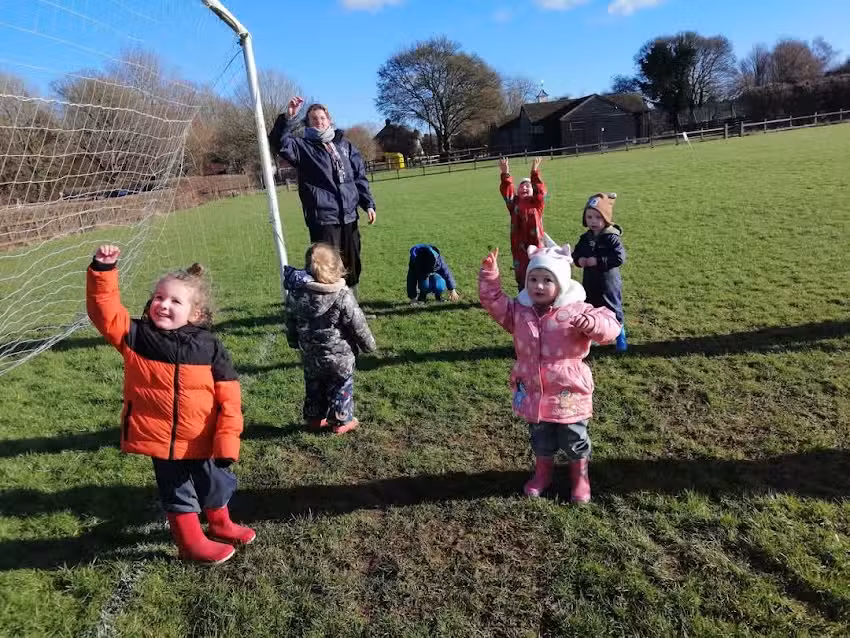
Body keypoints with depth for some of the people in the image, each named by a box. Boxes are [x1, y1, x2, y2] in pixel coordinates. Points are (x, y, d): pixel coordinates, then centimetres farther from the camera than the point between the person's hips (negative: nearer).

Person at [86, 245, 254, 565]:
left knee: (216, 484, 22)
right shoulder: (136, 337, -8)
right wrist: (103, 271, -32)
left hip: (203, 441, 1)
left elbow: (229, 398, -13)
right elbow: (104, 310, -19)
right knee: (176, 492, 17)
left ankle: (221, 525, 51)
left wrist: (227, 442, -16)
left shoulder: (210, 347, -13)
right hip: (161, 440, 0)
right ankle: (192, 542, 39)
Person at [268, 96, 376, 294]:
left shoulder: (344, 145, 15)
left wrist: (368, 204, 7)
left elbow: (360, 176, 15)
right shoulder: (303, 147, 2)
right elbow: (279, 144, -17)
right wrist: (288, 117, -30)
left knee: (352, 267, 14)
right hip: (322, 218, -5)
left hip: (349, 216, 5)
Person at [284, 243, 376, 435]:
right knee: (341, 388, 13)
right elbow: (358, 325, -13)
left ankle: (314, 417, 34)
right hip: (339, 356, -4)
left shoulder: (296, 293, -7)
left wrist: (294, 341, 23)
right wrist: (368, 344, 3)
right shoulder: (343, 296, -20)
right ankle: (342, 421, 22)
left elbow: (291, 322, 6)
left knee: (314, 386, 22)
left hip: (310, 355, 4)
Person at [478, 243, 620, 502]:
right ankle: (543, 472, 45)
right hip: (533, 392, 3)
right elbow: (493, 302, 0)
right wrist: (490, 274, -13)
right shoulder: (519, 310, -2)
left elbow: (609, 325, -19)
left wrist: (592, 323, -41)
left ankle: (580, 476, 38)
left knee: (574, 438, 14)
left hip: (568, 392, -3)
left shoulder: (576, 311, -14)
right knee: (540, 438, 21)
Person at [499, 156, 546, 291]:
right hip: (519, 245, 2)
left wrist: (535, 173, -29)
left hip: (535, 244, -2)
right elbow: (506, 191, -8)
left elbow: (541, 191, -18)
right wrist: (506, 174, -22)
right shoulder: (514, 204, 7)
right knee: (521, 274, 10)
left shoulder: (537, 203, 0)